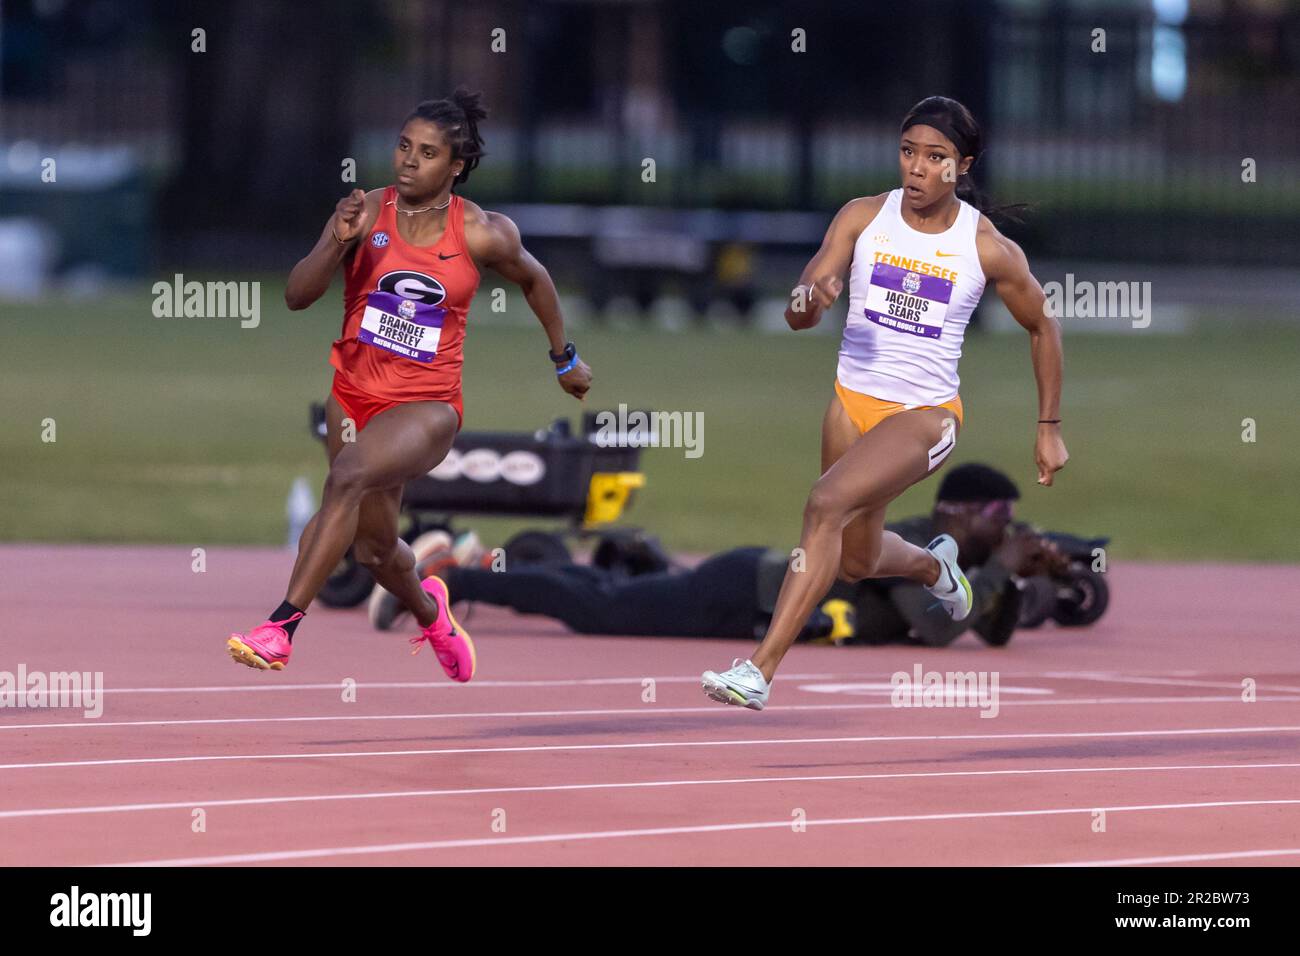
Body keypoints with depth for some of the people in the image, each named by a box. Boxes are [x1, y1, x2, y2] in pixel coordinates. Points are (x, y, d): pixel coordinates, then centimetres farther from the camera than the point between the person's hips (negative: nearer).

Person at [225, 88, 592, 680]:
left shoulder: (483, 234, -8)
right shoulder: (366, 211, -7)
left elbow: (533, 279, 13)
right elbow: (297, 296, -11)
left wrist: (564, 358, 24)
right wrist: (338, 242, -29)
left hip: (428, 406, -3)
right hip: (354, 393, 3)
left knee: (348, 475, -32)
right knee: (375, 549, 14)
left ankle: (281, 628, -36)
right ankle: (428, 610, 51)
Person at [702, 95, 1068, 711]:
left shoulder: (988, 248, -11)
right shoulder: (863, 217, -7)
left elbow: (1042, 326, 5)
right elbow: (797, 316, -11)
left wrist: (1049, 428, 7)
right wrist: (810, 299, -36)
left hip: (926, 413, -5)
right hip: (852, 400, 5)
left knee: (827, 503, -29)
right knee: (858, 562, 20)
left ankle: (760, 670, -30)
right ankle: (934, 565, 57)